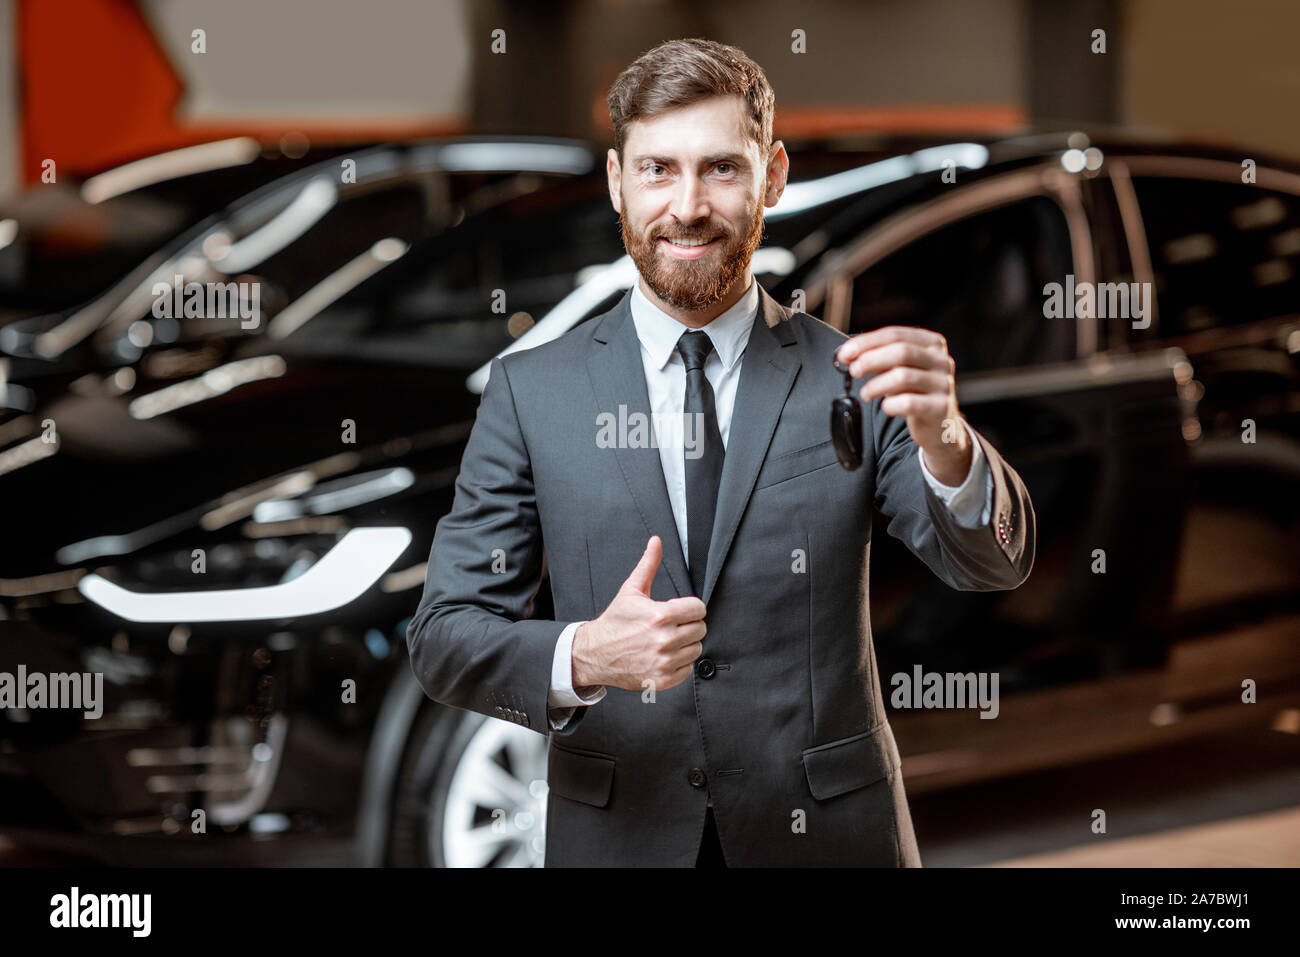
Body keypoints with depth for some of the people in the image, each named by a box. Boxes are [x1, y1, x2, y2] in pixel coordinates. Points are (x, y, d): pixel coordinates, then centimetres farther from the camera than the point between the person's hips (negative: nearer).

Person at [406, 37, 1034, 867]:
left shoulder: (850, 379, -3)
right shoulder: (531, 390, -2)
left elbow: (992, 564, -14)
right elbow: (444, 635, -5)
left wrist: (943, 443, -35)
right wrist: (581, 659, -25)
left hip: (827, 836, 0)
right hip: (617, 840, 0)